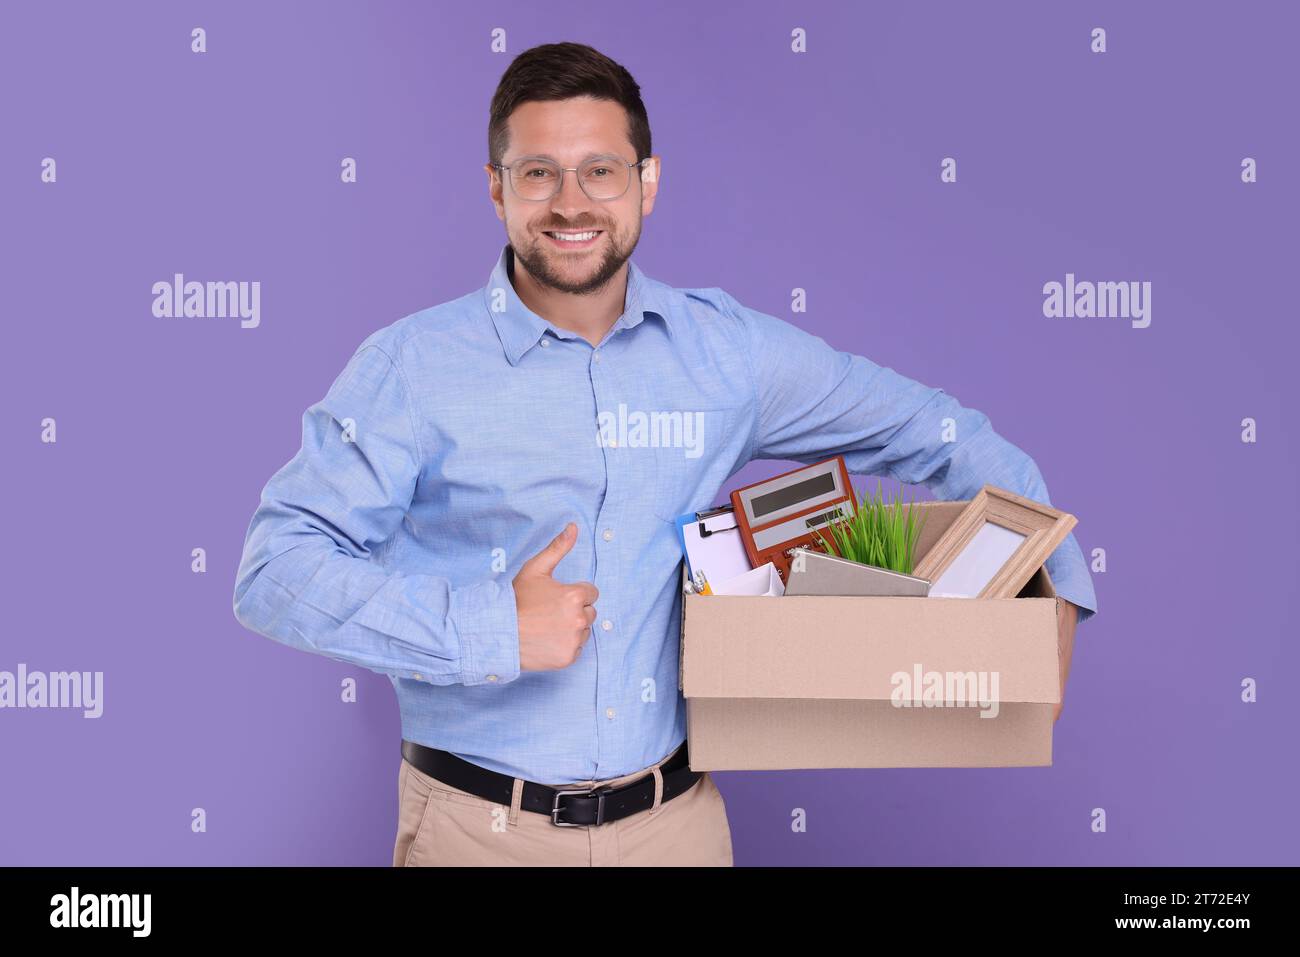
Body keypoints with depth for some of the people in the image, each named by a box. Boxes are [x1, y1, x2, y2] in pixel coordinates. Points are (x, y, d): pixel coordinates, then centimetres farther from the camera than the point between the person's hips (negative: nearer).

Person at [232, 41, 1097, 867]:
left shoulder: (727, 349, -1)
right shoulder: (412, 365, -9)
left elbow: (932, 432, 9)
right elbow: (275, 571, -14)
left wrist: (1054, 586, 1)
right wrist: (488, 630, -23)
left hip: (675, 814, 3)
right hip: (480, 823, -2)